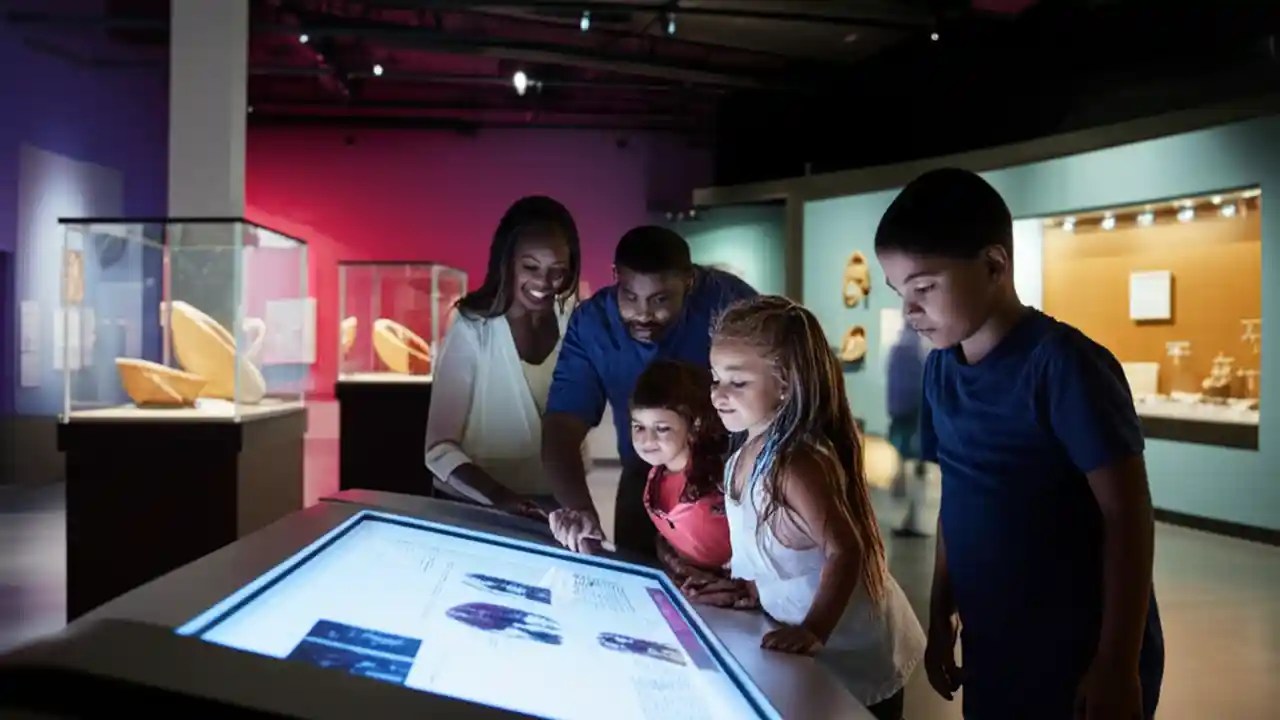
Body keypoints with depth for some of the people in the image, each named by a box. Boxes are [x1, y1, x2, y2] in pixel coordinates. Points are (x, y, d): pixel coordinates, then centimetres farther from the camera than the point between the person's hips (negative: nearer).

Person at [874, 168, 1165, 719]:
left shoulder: (1063, 365, -19)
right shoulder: (939, 370, 1)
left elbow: (1126, 516, -17)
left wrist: (1118, 666, -16)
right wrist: (940, 617, 12)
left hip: (1083, 658, -6)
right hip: (991, 650, 6)